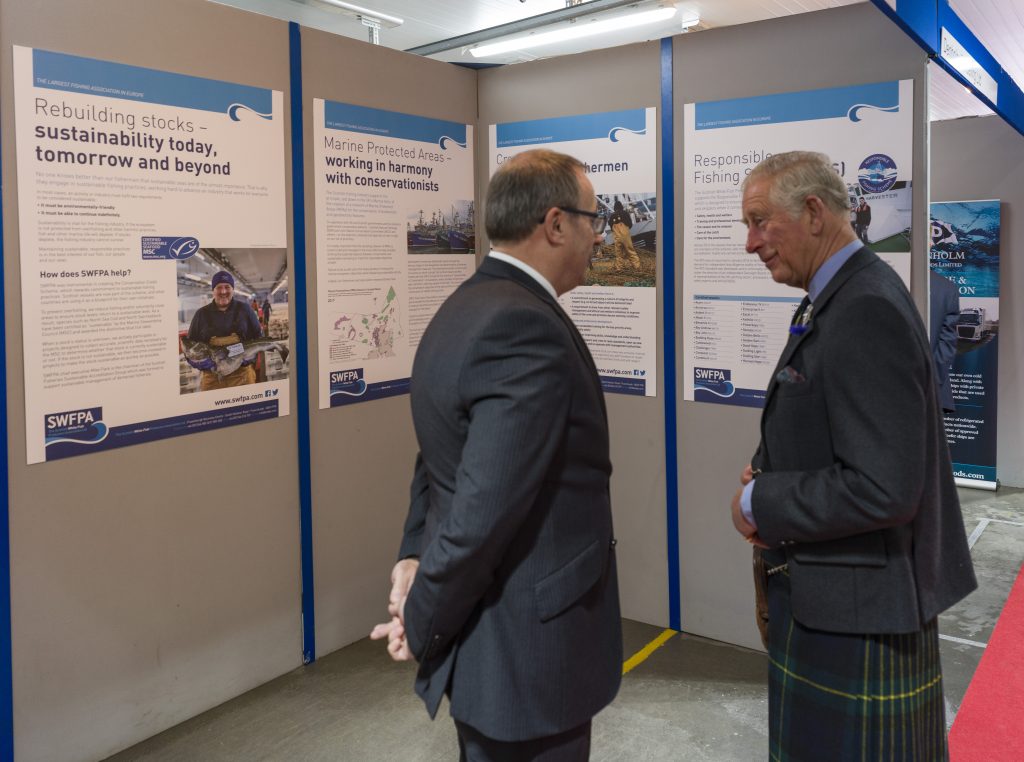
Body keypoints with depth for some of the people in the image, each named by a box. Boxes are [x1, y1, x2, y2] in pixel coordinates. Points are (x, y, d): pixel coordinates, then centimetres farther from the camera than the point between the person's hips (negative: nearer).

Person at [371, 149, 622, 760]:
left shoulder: (466, 307, 6)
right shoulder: (528, 329, -25)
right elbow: (483, 509, -28)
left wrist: (415, 553, 4)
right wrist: (423, 628, -16)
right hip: (528, 648, -9)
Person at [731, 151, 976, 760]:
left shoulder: (867, 311, -23)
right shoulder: (836, 299, 7)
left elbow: (883, 489, -29)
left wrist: (759, 503, -17)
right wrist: (769, 479, 1)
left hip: (858, 609, -9)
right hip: (825, 594, 9)